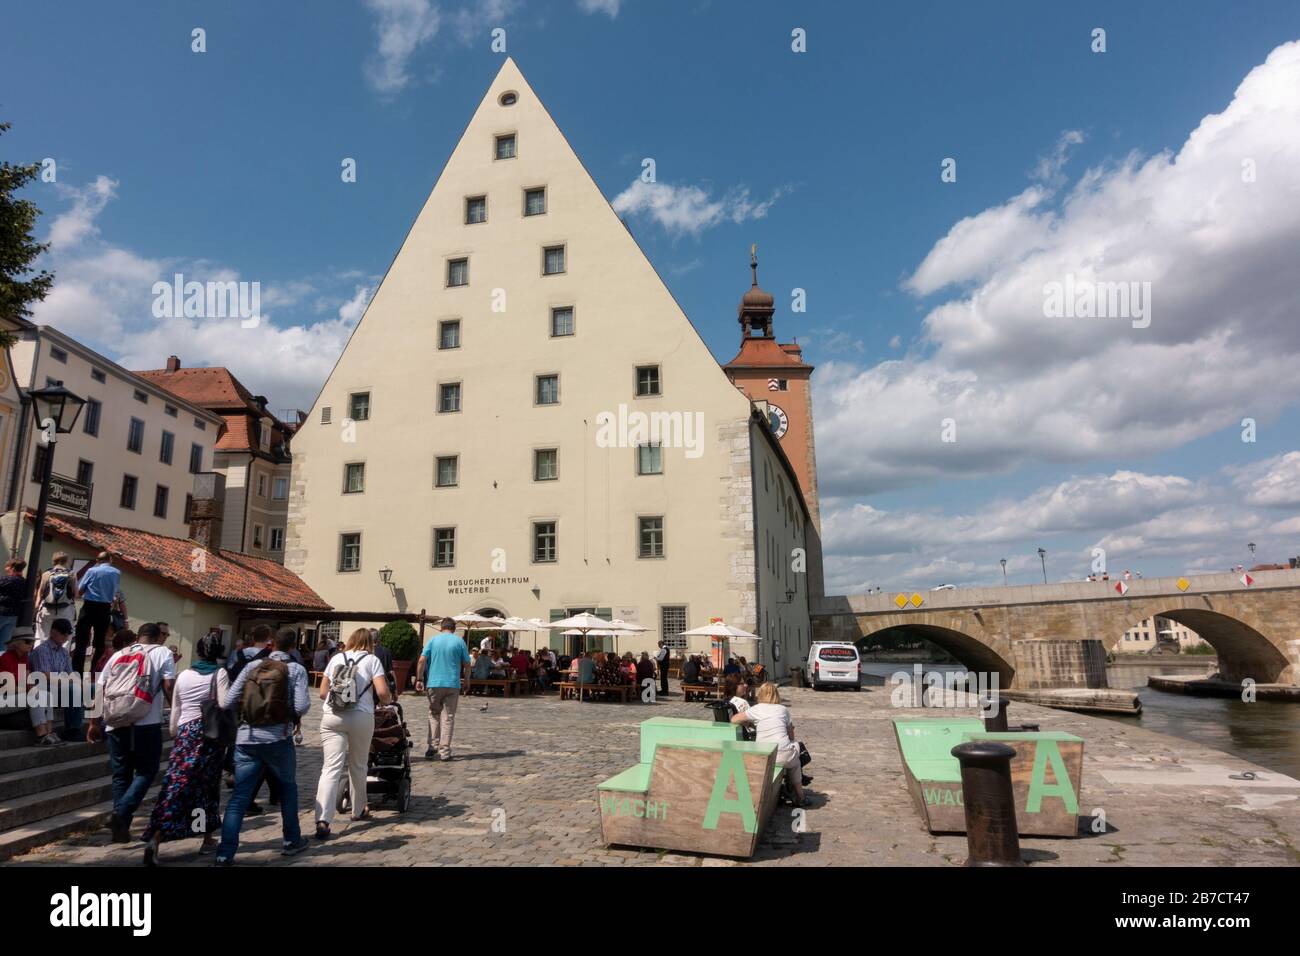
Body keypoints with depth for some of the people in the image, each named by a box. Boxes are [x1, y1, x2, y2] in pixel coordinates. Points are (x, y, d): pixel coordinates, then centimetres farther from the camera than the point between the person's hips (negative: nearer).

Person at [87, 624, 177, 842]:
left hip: (115, 724, 5)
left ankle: (121, 828, 14)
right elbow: (169, 688, -6)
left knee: (121, 775, 13)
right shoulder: (162, 653, 5)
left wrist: (94, 722, 16)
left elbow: (99, 690, 12)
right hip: (146, 724, -4)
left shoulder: (118, 655, 17)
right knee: (146, 771, 6)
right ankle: (121, 813, -13)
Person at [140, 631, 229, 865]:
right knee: (208, 785, 11)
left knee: (176, 784, 1)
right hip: (210, 734, -3)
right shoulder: (219, 674, -4)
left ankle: (155, 837, -15)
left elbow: (175, 710, 13)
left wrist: (175, 735, 24)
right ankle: (208, 839, 20)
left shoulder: (183, 675, 8)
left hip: (185, 732, 3)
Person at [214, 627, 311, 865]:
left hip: (246, 738, 2)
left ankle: (225, 853, 2)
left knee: (240, 796, 6)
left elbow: (227, 702, 2)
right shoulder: (296, 669, -3)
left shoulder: (252, 665, 5)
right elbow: (302, 707, -12)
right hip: (277, 738, -2)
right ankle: (291, 841, 29)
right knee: (288, 787, 19)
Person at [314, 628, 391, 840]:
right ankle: (359, 810, 33)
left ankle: (322, 820, -18)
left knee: (331, 768, -4)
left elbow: (322, 693, 14)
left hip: (332, 717, 1)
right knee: (358, 766, 17)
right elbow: (382, 692, -7)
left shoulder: (336, 658, 12)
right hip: (361, 717, -1)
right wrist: (388, 701, 13)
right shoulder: (372, 660, 3)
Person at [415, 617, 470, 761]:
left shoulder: (433, 640, 3)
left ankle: (431, 746, 7)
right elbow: (467, 664, 2)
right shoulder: (459, 641, 1)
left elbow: (422, 660, -5)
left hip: (434, 683, 1)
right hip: (453, 684, -1)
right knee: (448, 717, 4)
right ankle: (444, 751, 2)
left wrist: (419, 679, 1)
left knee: (434, 714, 16)